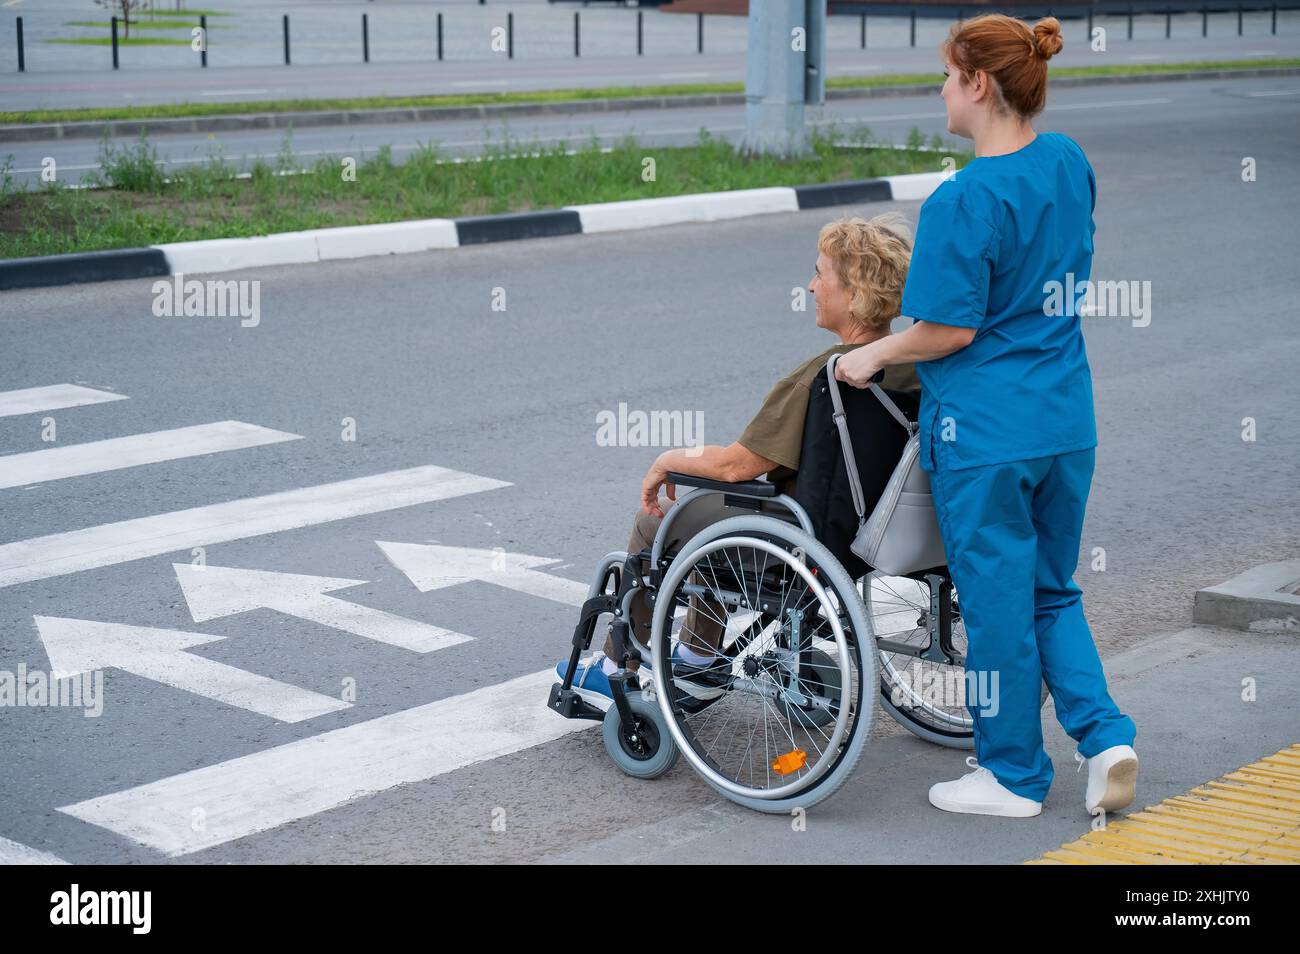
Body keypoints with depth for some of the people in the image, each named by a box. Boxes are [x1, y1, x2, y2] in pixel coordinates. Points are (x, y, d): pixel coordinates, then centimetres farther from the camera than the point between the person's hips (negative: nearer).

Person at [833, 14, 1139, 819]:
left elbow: (952, 329, -17)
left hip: (985, 429, -7)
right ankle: (1105, 735, 8)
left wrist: (873, 355, -2)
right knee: (1052, 588, 20)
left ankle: (1014, 774, 18)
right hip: (1066, 420, 8)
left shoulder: (965, 200, -19)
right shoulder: (1071, 163, 5)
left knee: (998, 598, 6)